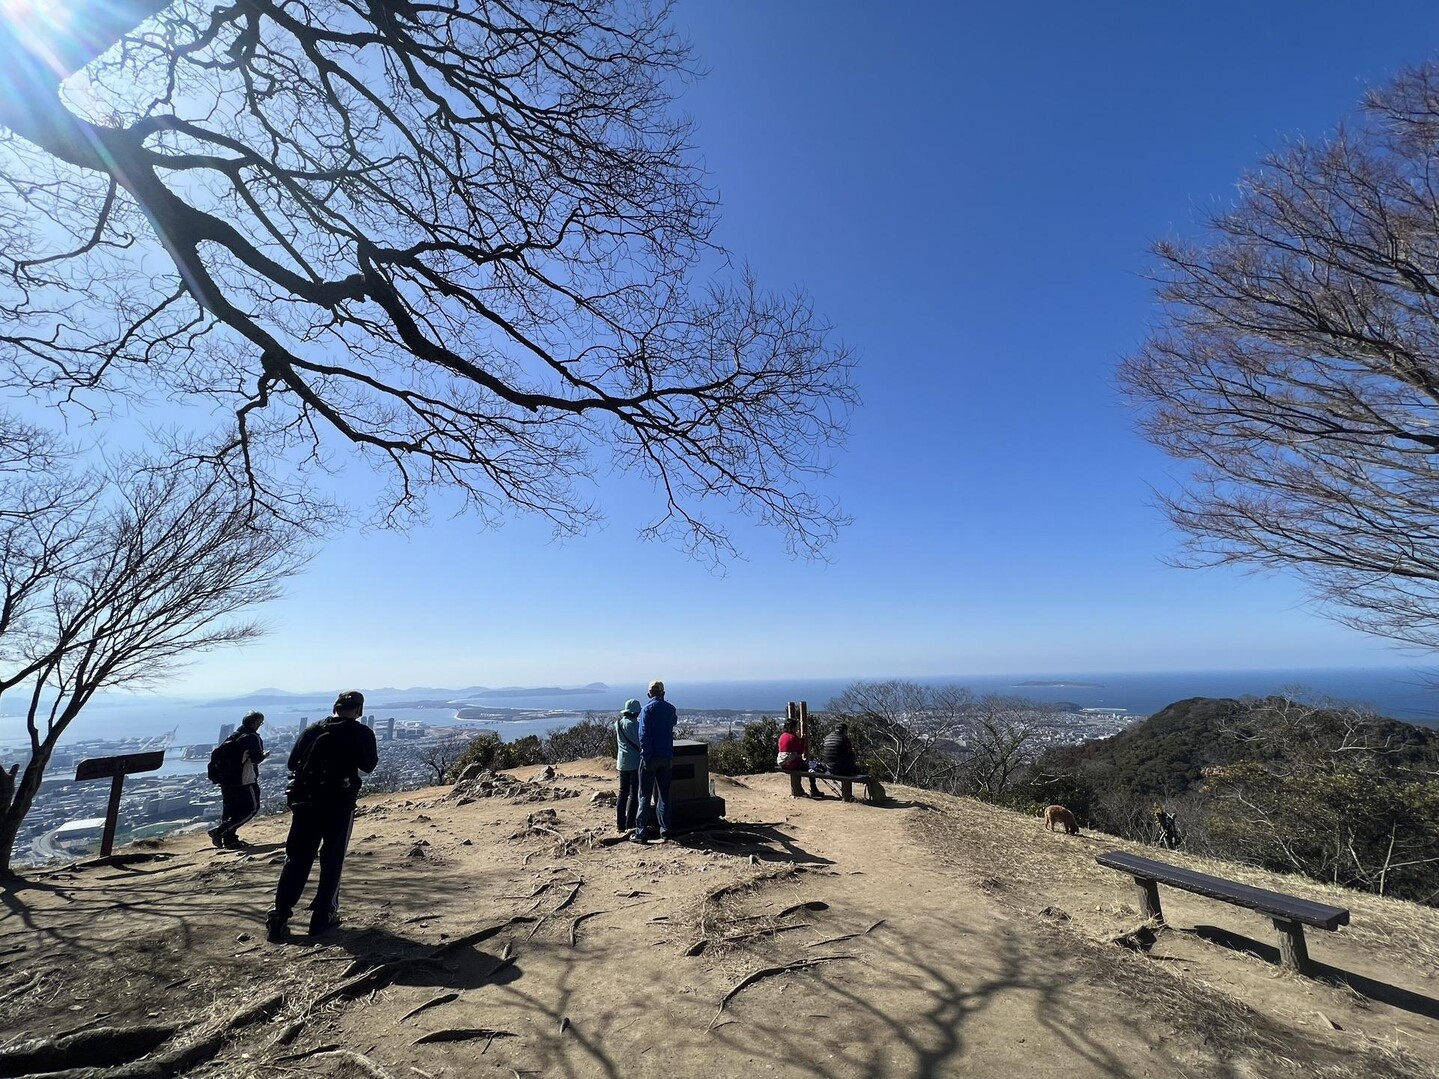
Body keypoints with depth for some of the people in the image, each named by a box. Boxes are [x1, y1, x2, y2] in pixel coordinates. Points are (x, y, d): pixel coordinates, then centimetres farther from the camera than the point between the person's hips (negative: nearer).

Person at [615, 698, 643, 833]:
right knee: (634, 794, 1)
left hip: (622, 762, 7)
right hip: (635, 762, -7)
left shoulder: (617, 723, 6)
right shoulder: (633, 724, -16)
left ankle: (620, 824, 18)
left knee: (623, 792, 13)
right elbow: (640, 742, -13)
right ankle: (630, 825, 3)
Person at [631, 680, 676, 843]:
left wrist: (645, 756, -14)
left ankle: (641, 832, 4)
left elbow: (644, 735, -16)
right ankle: (665, 831, 11)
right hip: (667, 756, 4)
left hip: (651, 757, -4)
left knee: (645, 795, 3)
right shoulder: (670, 708, 5)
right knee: (664, 795, 12)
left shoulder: (647, 709, -9)